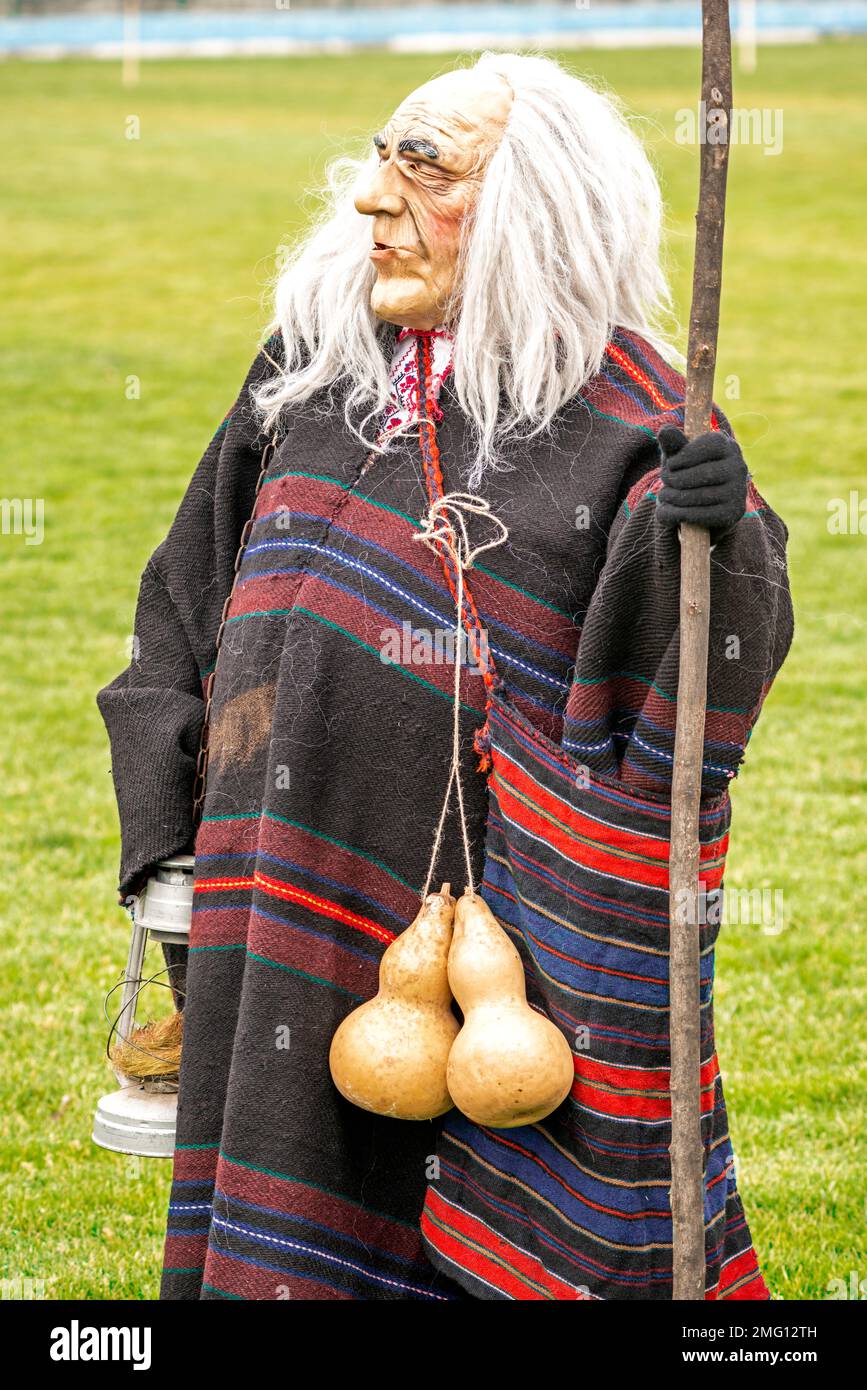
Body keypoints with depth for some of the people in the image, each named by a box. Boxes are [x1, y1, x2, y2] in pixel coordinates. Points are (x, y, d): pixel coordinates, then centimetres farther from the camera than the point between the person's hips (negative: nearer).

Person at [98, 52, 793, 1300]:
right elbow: (191, 608, 15)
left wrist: (711, 540, -34)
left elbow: (725, 656, -13)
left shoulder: (626, 416, -6)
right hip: (291, 907, 5)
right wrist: (165, 845, 11)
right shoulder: (313, 365, 9)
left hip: (499, 930, -5)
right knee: (281, 1238, 12)